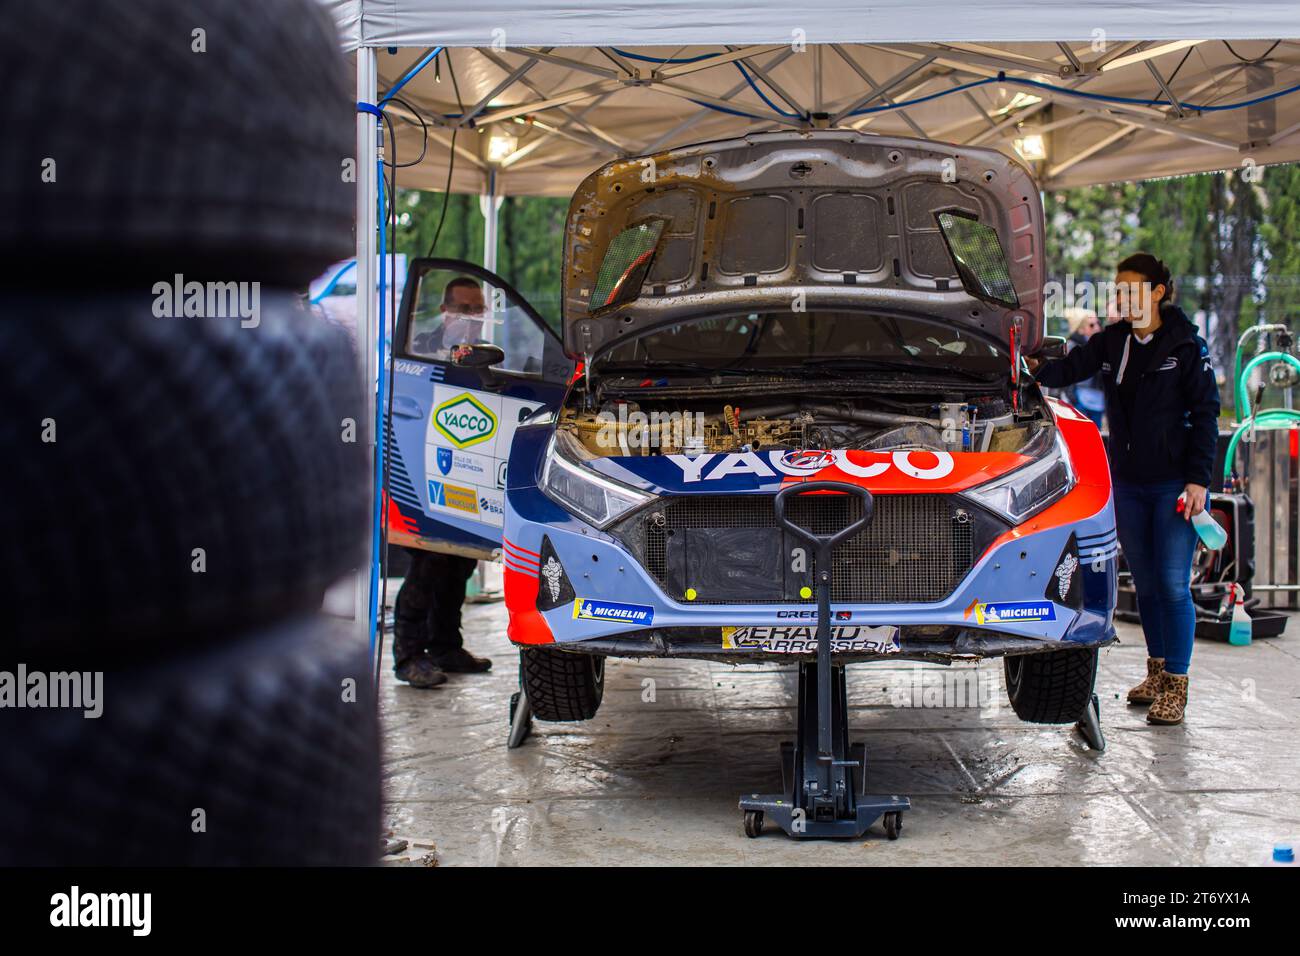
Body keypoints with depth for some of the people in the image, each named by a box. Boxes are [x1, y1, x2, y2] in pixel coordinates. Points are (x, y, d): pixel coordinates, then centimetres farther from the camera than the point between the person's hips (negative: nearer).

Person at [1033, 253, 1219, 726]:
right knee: (1145, 582, 12)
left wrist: (1198, 479, -13)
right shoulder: (1111, 342, 8)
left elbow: (1205, 413, -7)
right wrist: (1030, 376, -19)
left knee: (1173, 584, -7)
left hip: (1174, 482, -5)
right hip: (1128, 482, 5)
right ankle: (1157, 672, 26)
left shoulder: (1186, 346, -6)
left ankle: (1175, 686, 0)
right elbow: (1071, 367, 2)